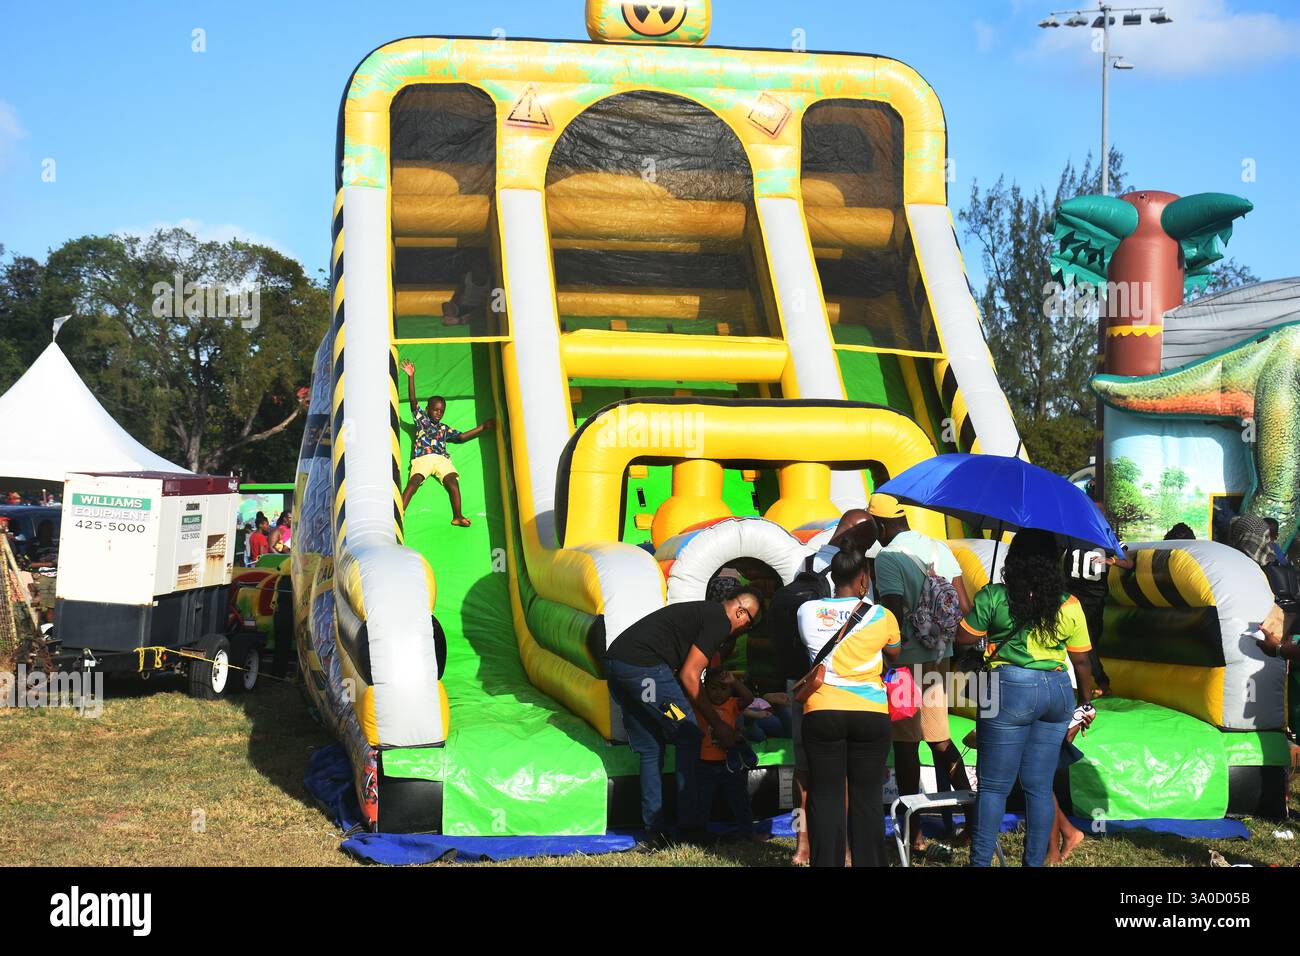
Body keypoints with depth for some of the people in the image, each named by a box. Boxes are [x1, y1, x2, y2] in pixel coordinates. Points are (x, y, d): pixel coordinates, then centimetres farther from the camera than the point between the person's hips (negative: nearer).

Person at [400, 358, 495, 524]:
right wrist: (411, 377, 5)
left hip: (441, 459, 3)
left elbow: (462, 437, 25)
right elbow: (413, 401, 14)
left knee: (452, 480, -24)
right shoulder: (421, 420, 23)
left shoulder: (445, 429, 31)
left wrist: (483, 427, 23)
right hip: (422, 457, -3)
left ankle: (458, 516, -34)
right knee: (414, 480, -27)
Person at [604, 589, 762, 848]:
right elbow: (689, 677, -5)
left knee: (650, 749, 14)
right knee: (688, 739, 1)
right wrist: (718, 725, 3)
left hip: (614, 661, 10)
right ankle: (689, 827, 3)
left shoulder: (702, 611, 27)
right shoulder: (720, 621, -1)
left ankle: (654, 831, 14)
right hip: (644, 666, -10)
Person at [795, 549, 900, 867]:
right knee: (867, 797, 5)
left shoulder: (807, 612, 0)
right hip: (870, 715, -1)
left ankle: (825, 862, 5)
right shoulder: (881, 616, -3)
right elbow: (895, 657, 11)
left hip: (821, 713, 1)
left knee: (824, 796, 5)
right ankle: (869, 862, 8)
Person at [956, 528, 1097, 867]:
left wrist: (990, 633, 19)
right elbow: (1081, 661, 8)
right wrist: (1086, 703, 20)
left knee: (994, 786, 4)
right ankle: (1035, 861, 15)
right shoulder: (1070, 605, 2)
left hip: (1010, 690, -4)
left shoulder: (994, 597, -7)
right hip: (1058, 692, 4)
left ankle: (980, 861, 6)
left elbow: (963, 636, -1)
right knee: (1040, 786, 11)